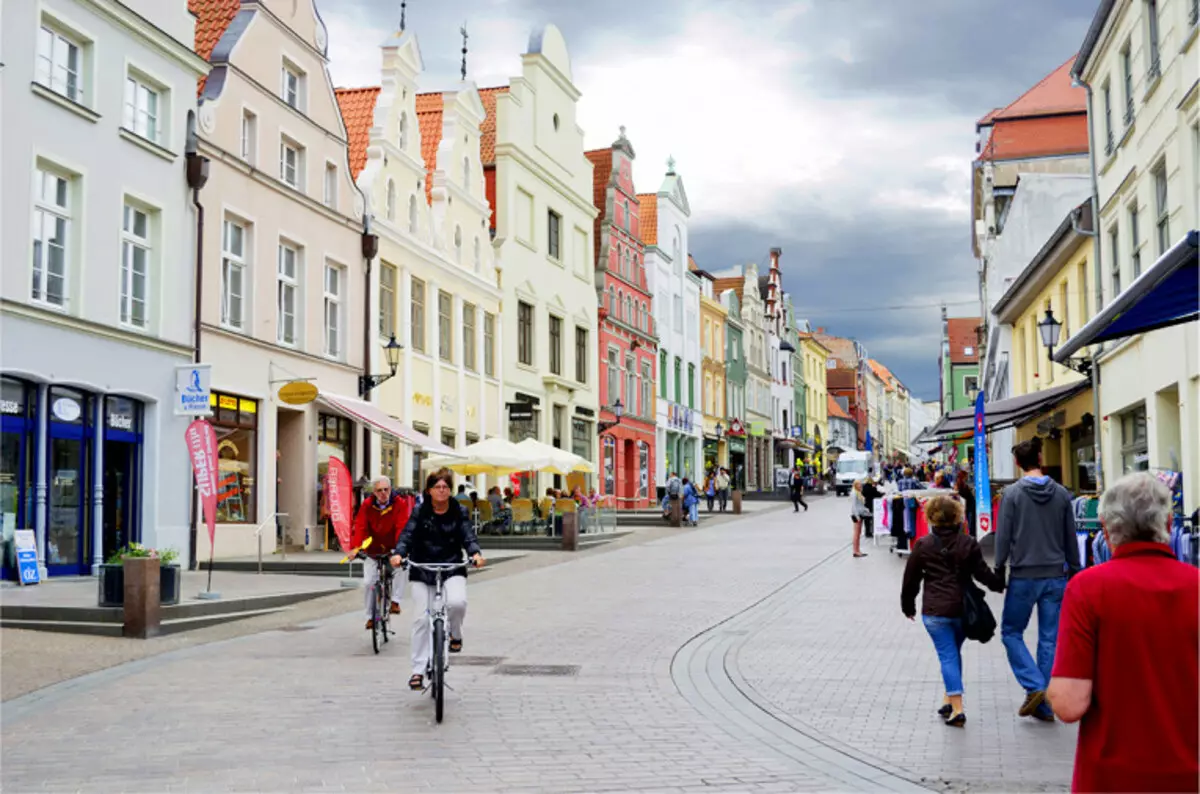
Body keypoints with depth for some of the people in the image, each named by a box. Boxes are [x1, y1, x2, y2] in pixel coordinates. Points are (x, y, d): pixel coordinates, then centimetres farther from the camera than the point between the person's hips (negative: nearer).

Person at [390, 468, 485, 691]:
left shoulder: (459, 512, 2)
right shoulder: (420, 512, 0)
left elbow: (468, 536, -8)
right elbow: (408, 534, -11)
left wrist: (475, 553, -29)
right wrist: (399, 553, -31)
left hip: (452, 569, 0)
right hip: (421, 571, 0)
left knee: (457, 602, -29)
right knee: (421, 619, -3)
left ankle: (455, 635, 4)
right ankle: (418, 670, 5)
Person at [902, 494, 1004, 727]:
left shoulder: (923, 545, -3)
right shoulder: (969, 544, -1)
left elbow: (911, 579, 2)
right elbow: (982, 573, 2)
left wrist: (908, 606, 16)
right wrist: (1000, 583, 22)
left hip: (935, 611, -2)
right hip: (963, 609, 2)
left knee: (947, 656, -2)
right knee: (954, 653, 20)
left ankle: (956, 709, -11)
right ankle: (948, 700, 26)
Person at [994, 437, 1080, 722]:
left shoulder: (1012, 493, -7)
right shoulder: (1061, 493, 3)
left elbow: (1003, 536, -8)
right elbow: (1071, 538, 7)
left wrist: (998, 569, 2)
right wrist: (1074, 571, 17)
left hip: (1024, 576, -3)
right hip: (1056, 576, 3)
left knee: (1011, 632, 11)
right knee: (1049, 639, 8)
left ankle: (1034, 686, -5)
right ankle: (1045, 704, 10)